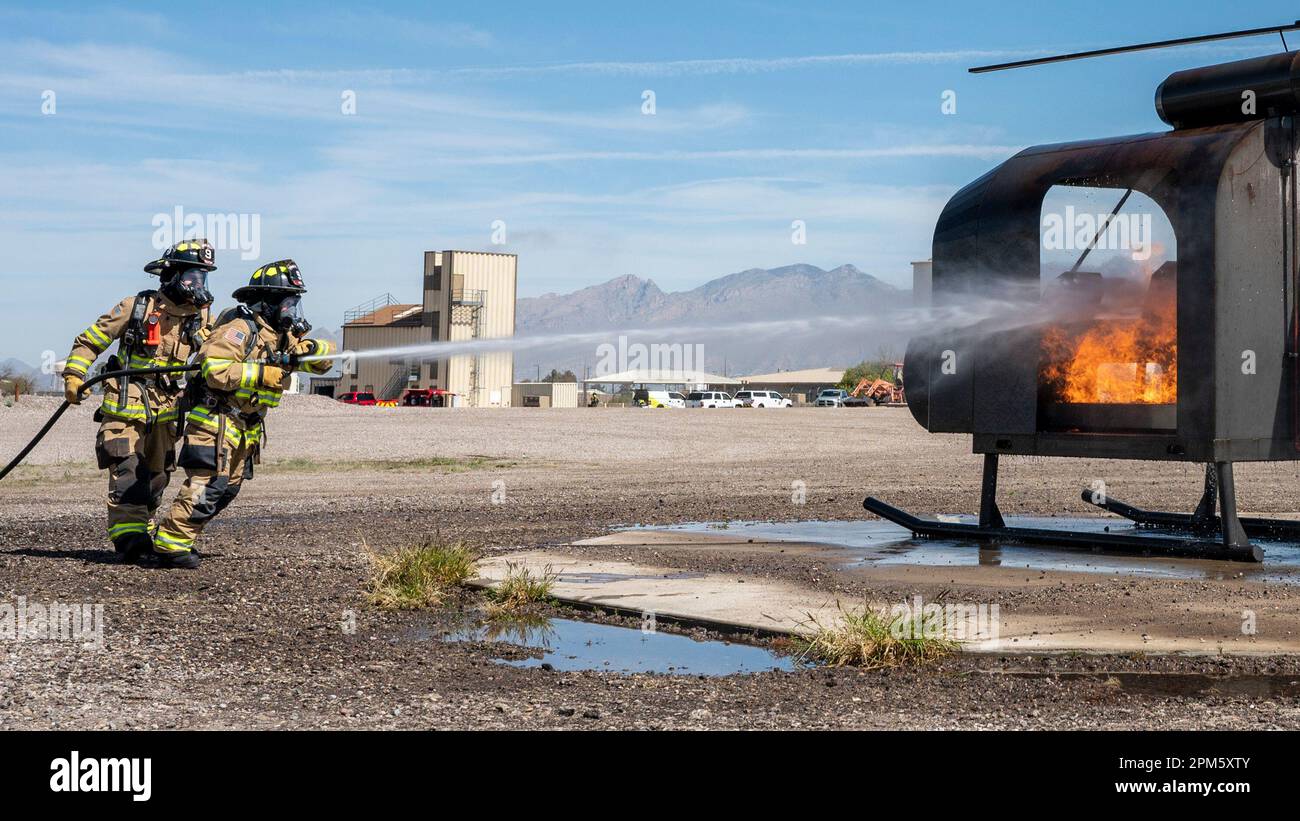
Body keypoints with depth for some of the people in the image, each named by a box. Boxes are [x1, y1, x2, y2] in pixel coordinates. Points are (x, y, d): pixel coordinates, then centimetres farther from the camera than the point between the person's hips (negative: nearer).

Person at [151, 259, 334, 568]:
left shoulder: (284, 336, 11)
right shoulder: (240, 328, -16)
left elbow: (325, 359, 12)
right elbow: (213, 369, -27)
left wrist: (308, 348, -11)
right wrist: (262, 374, -28)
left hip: (246, 427, 9)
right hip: (215, 419, -9)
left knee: (227, 489, 11)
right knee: (208, 485, -15)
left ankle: (178, 539, 20)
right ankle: (170, 543, -9)